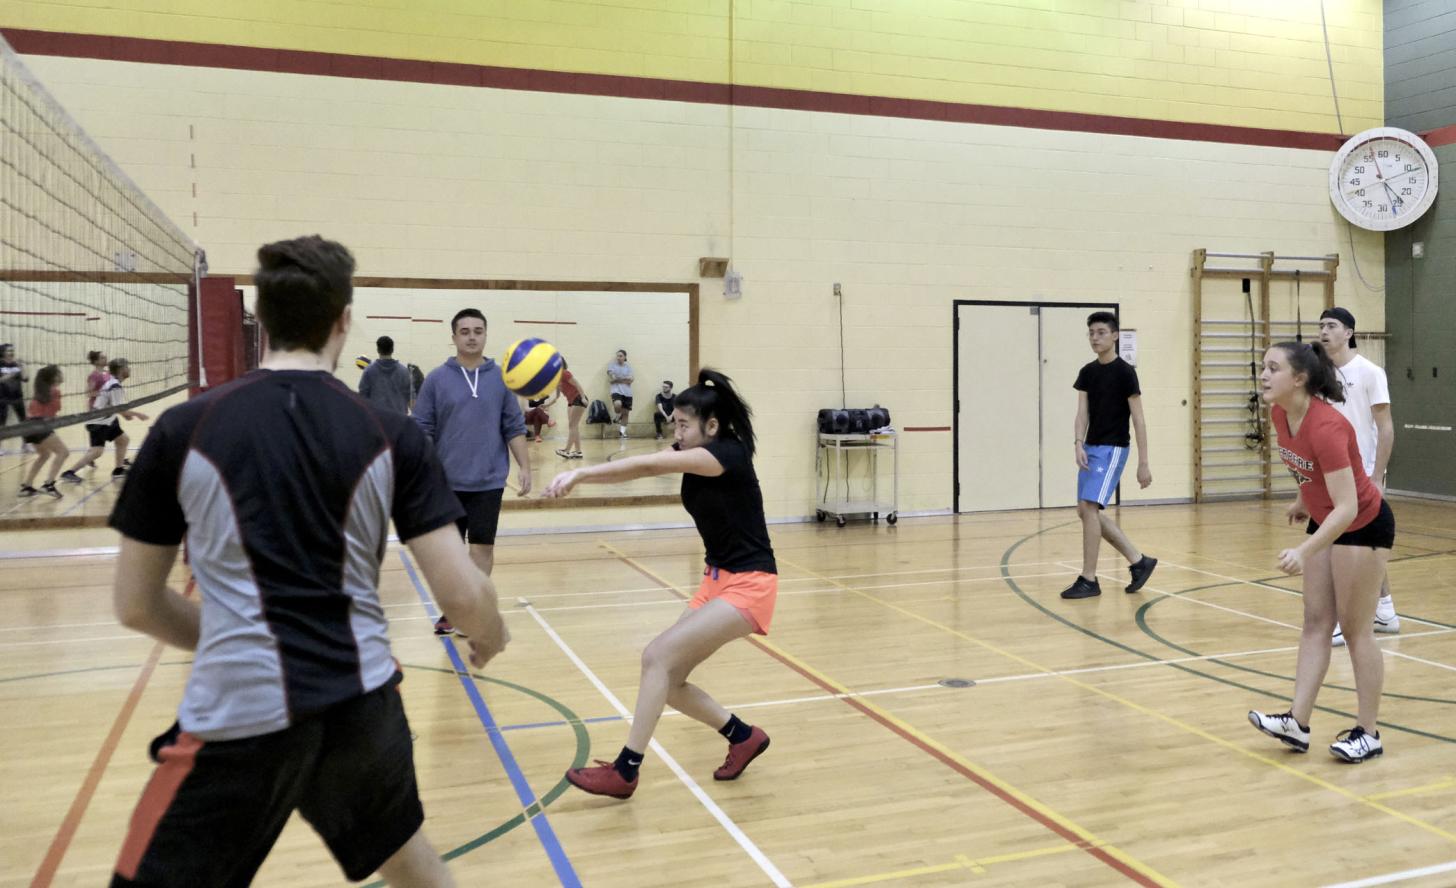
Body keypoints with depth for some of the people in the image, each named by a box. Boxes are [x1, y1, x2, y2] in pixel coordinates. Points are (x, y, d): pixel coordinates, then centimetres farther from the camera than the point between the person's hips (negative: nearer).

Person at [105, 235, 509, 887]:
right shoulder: (390, 435, -3)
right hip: (363, 705, 3)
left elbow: (136, 605, 5)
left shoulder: (183, 430, -3)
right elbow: (462, 594, -5)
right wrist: (492, 637, 17)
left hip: (238, 716, -2)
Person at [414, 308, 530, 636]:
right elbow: (422, 431, 0)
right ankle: (451, 608, 24)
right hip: (446, 482, 0)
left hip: (488, 481, 0)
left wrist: (525, 467, 0)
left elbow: (514, 428, 5)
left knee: (482, 547, 3)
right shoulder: (436, 379, -1)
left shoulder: (500, 379, 3)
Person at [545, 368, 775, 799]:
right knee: (669, 681, 4)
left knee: (658, 656, -17)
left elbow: (648, 465, -31)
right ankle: (744, 737, 24)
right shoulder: (690, 454, 4)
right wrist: (579, 475, -30)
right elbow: (641, 467, -13)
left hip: (748, 584, -9)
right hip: (717, 579, 9)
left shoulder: (730, 451, -20)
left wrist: (580, 473, -36)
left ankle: (625, 771, -6)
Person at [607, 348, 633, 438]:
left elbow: (630, 380, -1)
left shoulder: (628, 367, 10)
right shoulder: (612, 365, 3)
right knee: (617, 404, -32)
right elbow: (611, 380, -5)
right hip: (616, 390, -3)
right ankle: (618, 417, 0)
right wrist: (624, 379, -7)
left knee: (626, 413, 4)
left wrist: (617, 379, -9)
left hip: (627, 392, 3)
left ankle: (623, 431, 15)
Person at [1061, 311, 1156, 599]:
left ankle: (1089, 580, -6)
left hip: (1112, 449, -8)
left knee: (1089, 507, -15)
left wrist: (1143, 463, -13)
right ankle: (1139, 561, 21)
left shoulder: (1125, 372, -10)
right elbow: (1082, 413, 4)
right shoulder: (1087, 372, 8)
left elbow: (1138, 420, -10)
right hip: (1091, 448, 8)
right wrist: (1079, 444, -14)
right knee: (1086, 510, 8)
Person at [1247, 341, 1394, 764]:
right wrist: (1303, 500, 25)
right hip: (1326, 521, 8)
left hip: (1364, 526, -8)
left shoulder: (1326, 427, -32)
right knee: (1315, 622, 6)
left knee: (1355, 628, 0)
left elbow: (1347, 507, -36)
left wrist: (1304, 551, -45)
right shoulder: (1279, 415, -8)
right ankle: (1298, 722, 8)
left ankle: (1368, 734, 13)